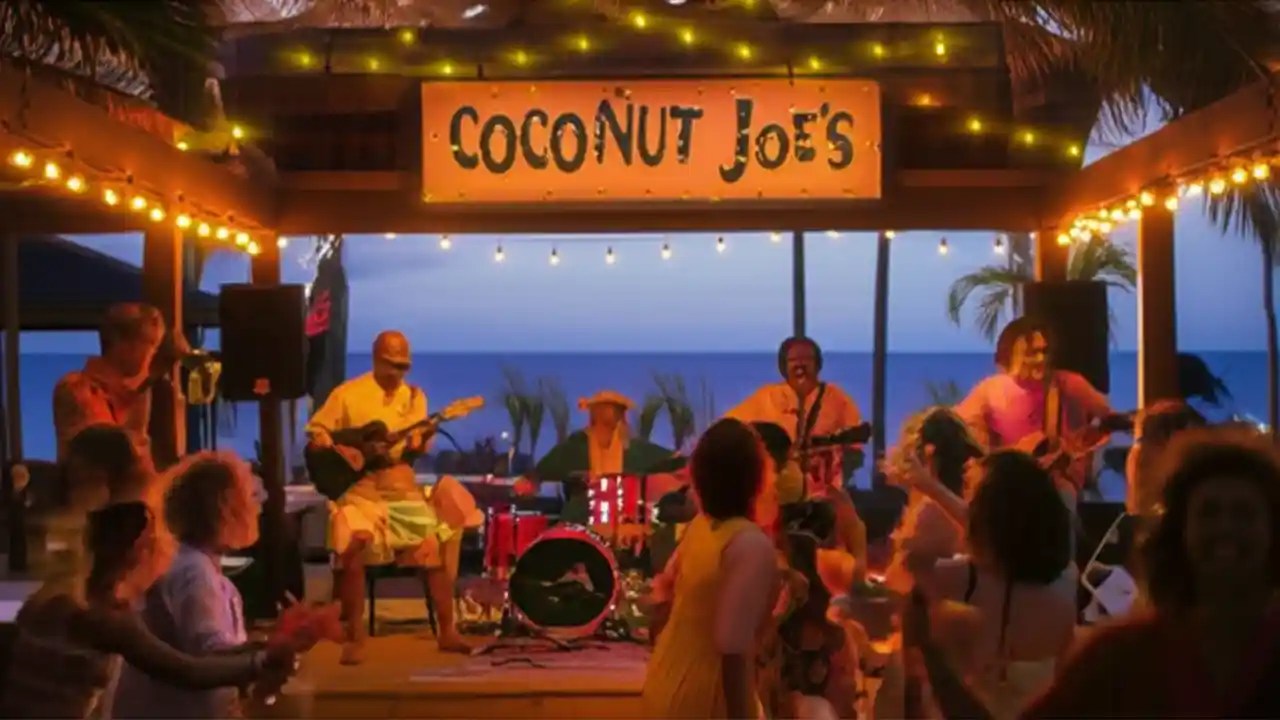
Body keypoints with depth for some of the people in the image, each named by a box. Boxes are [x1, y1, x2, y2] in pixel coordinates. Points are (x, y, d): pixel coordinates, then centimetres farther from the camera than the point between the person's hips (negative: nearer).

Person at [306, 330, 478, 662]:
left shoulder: (414, 397, 10)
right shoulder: (347, 394, -1)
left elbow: (415, 450, 8)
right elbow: (315, 431, 1)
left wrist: (421, 442, -15)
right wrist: (339, 451, -18)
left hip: (402, 487, 4)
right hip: (359, 487, -4)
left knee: (437, 541, -12)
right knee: (354, 542, -30)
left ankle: (447, 631, 2)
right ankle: (355, 637, -18)